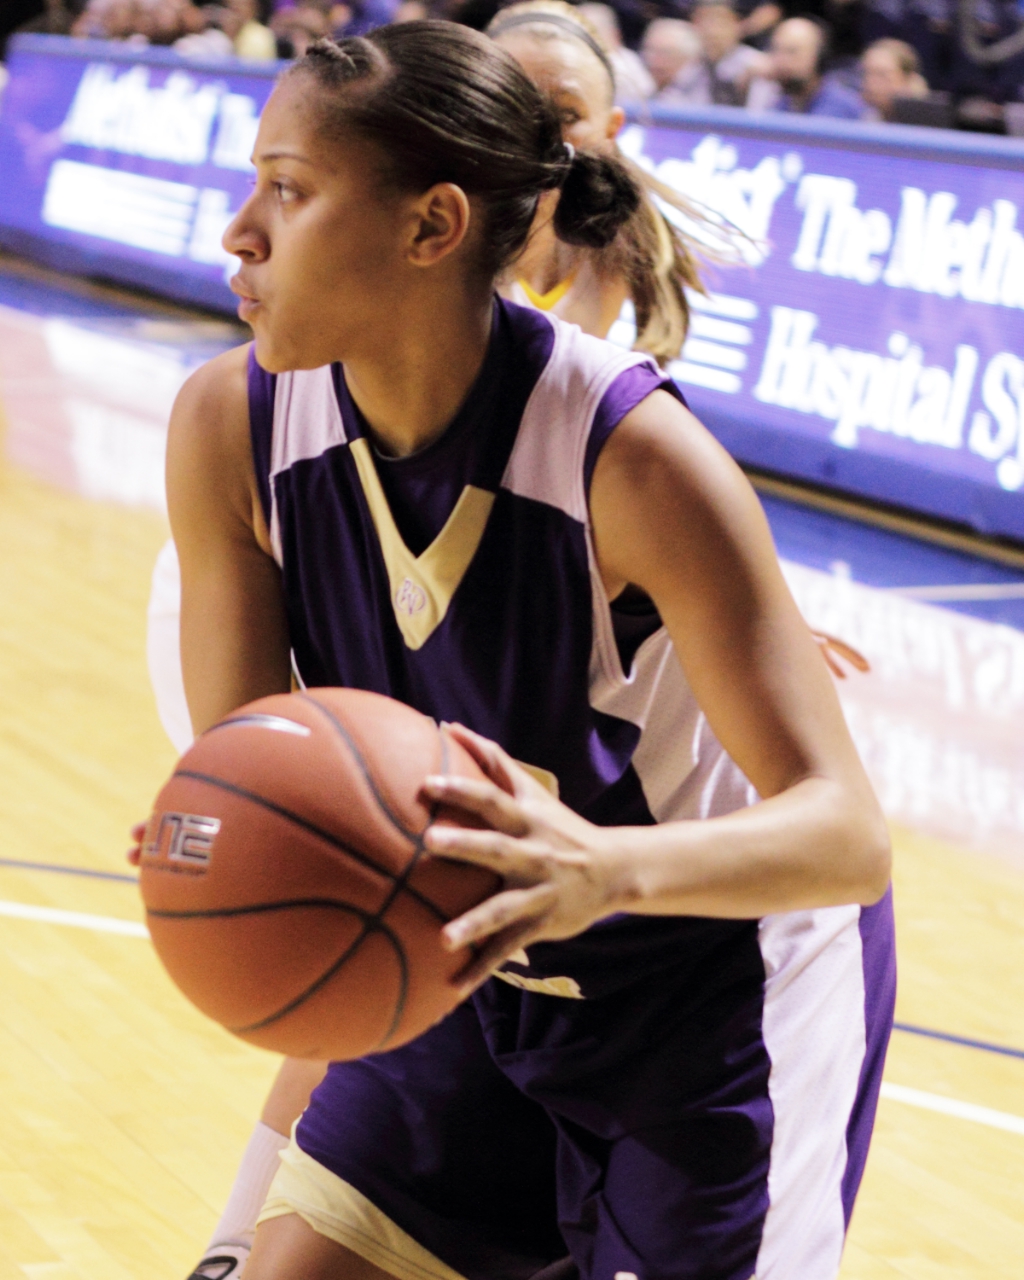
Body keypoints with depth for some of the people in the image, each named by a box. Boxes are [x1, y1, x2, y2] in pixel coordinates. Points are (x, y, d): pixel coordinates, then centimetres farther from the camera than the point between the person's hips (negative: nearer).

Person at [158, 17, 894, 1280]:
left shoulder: (632, 455, -31)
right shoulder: (230, 426, -16)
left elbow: (846, 834, -31)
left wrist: (608, 869, -51)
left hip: (722, 992, -4)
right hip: (476, 972, 4)